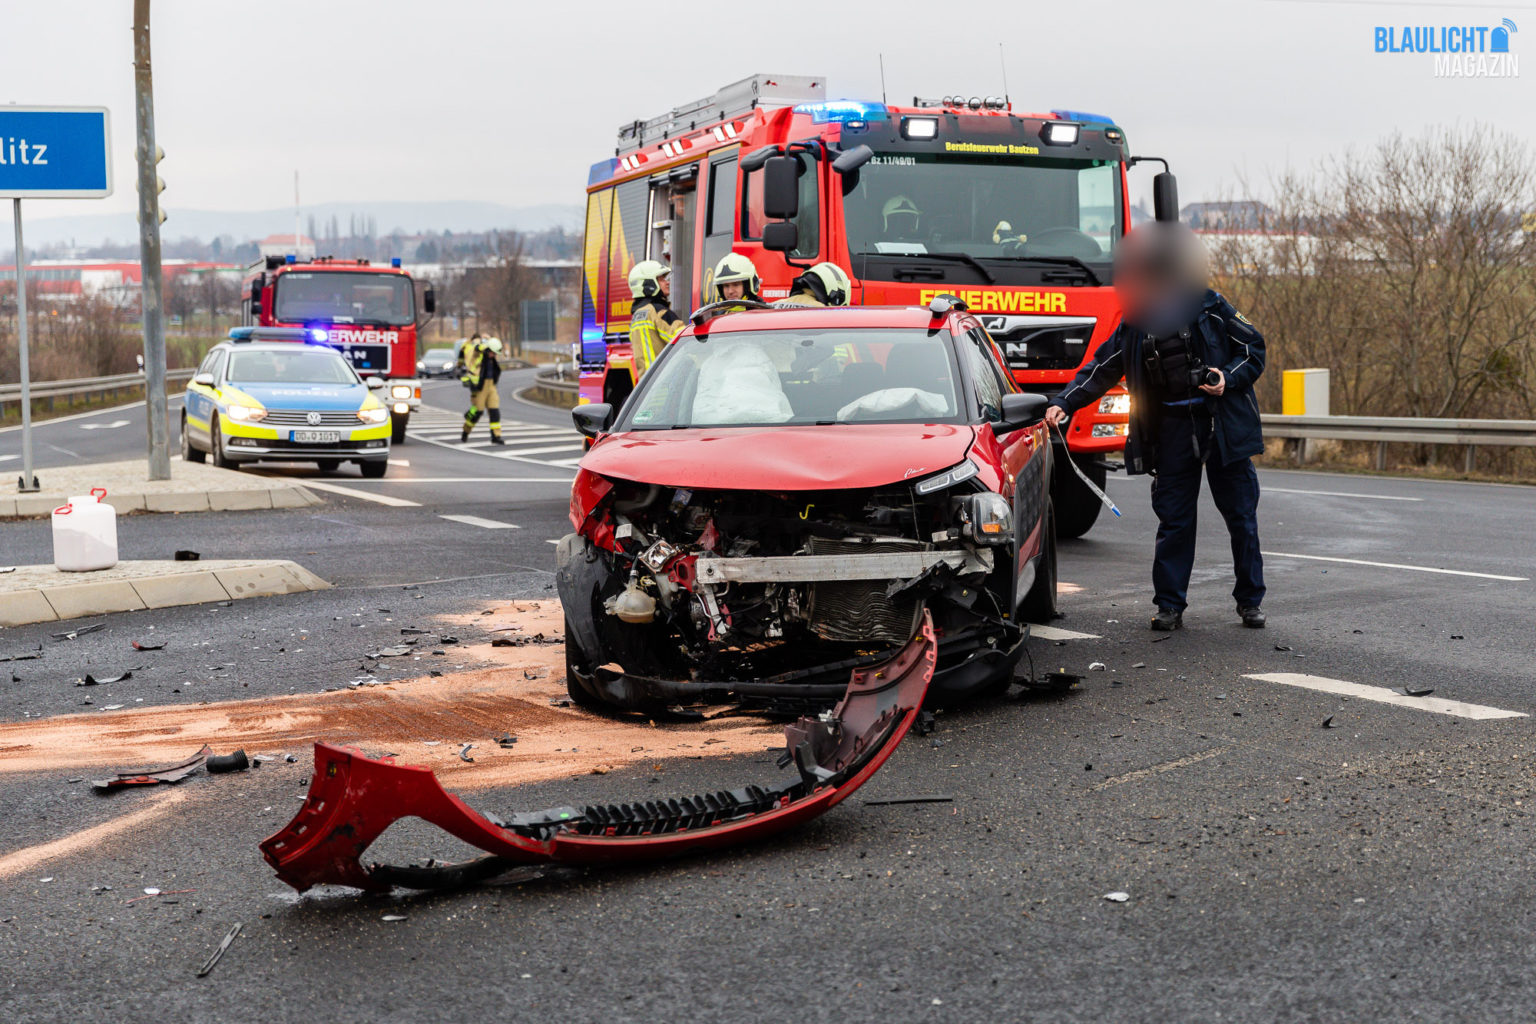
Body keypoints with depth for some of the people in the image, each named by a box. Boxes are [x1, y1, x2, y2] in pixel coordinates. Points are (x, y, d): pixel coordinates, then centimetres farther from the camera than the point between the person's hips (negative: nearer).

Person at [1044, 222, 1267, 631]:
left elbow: (1254, 348, 3)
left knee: (1241, 517, 4)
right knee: (1173, 520, 2)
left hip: (1224, 427, -2)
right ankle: (1170, 605, 10)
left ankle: (1250, 600, 17)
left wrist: (1229, 379, -13)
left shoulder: (1209, 307, -2)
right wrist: (1063, 403, -6)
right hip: (1172, 432, 2)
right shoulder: (1135, 324, 6)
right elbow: (1099, 369, 7)